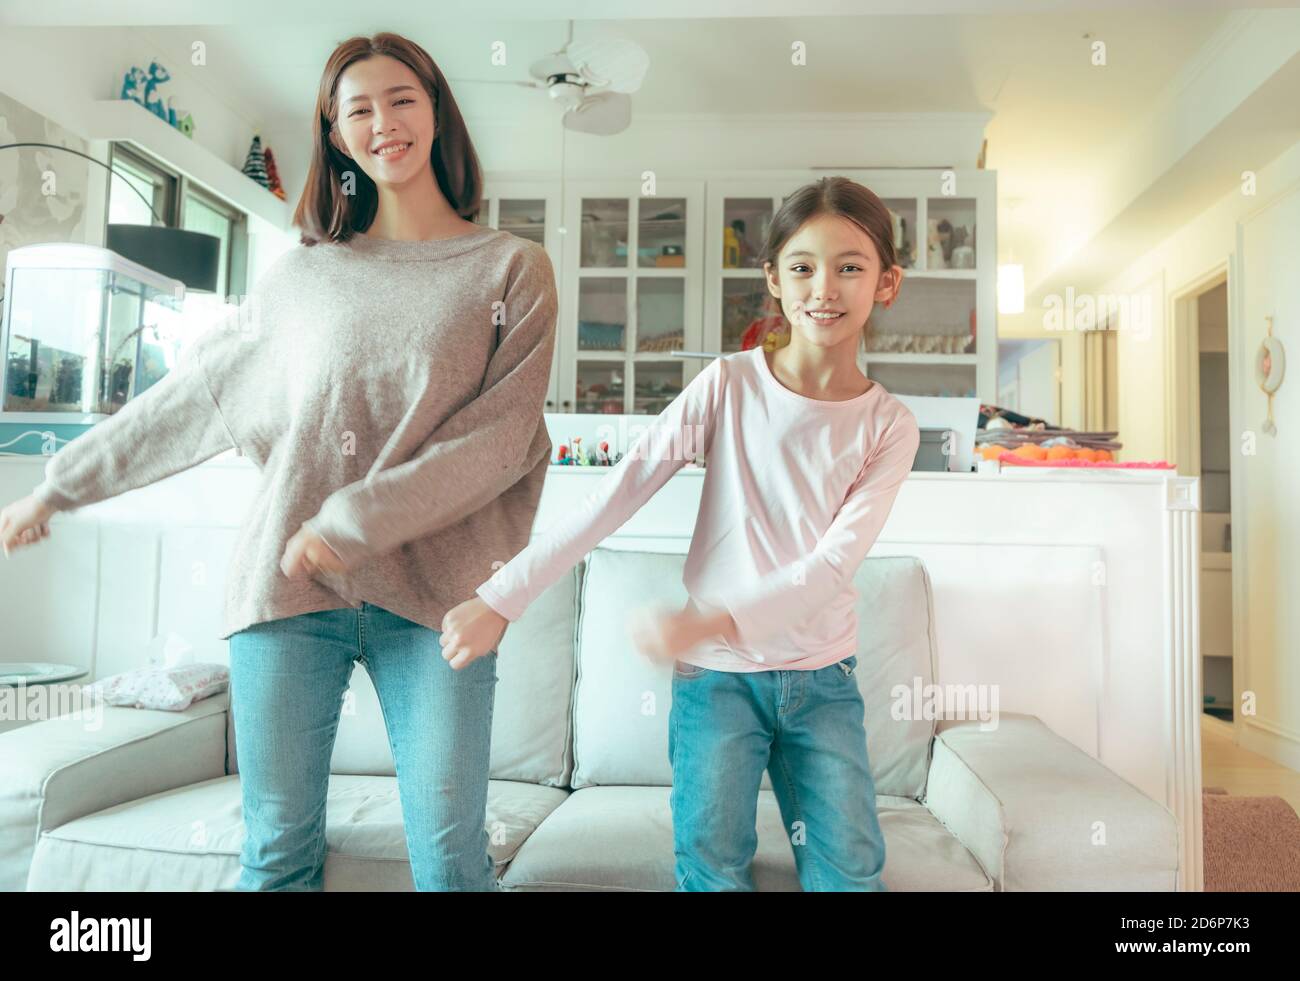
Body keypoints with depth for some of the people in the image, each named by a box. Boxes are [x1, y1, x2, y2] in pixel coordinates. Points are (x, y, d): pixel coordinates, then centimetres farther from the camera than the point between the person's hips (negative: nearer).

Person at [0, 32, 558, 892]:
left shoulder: (511, 268, 5)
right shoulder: (303, 275, 14)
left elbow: (502, 435, -6)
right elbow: (189, 397, 20)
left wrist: (357, 521, -13)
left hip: (431, 593, -2)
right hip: (288, 590, 3)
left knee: (451, 855, -2)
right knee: (277, 850, 8)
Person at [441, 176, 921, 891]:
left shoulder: (889, 427, -3)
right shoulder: (728, 384, -7)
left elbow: (836, 560, -15)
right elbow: (616, 495, -12)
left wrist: (711, 623, -30)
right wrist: (502, 598, -17)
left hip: (822, 676, 2)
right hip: (716, 673, -1)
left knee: (849, 870, 2)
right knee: (710, 865, -2)